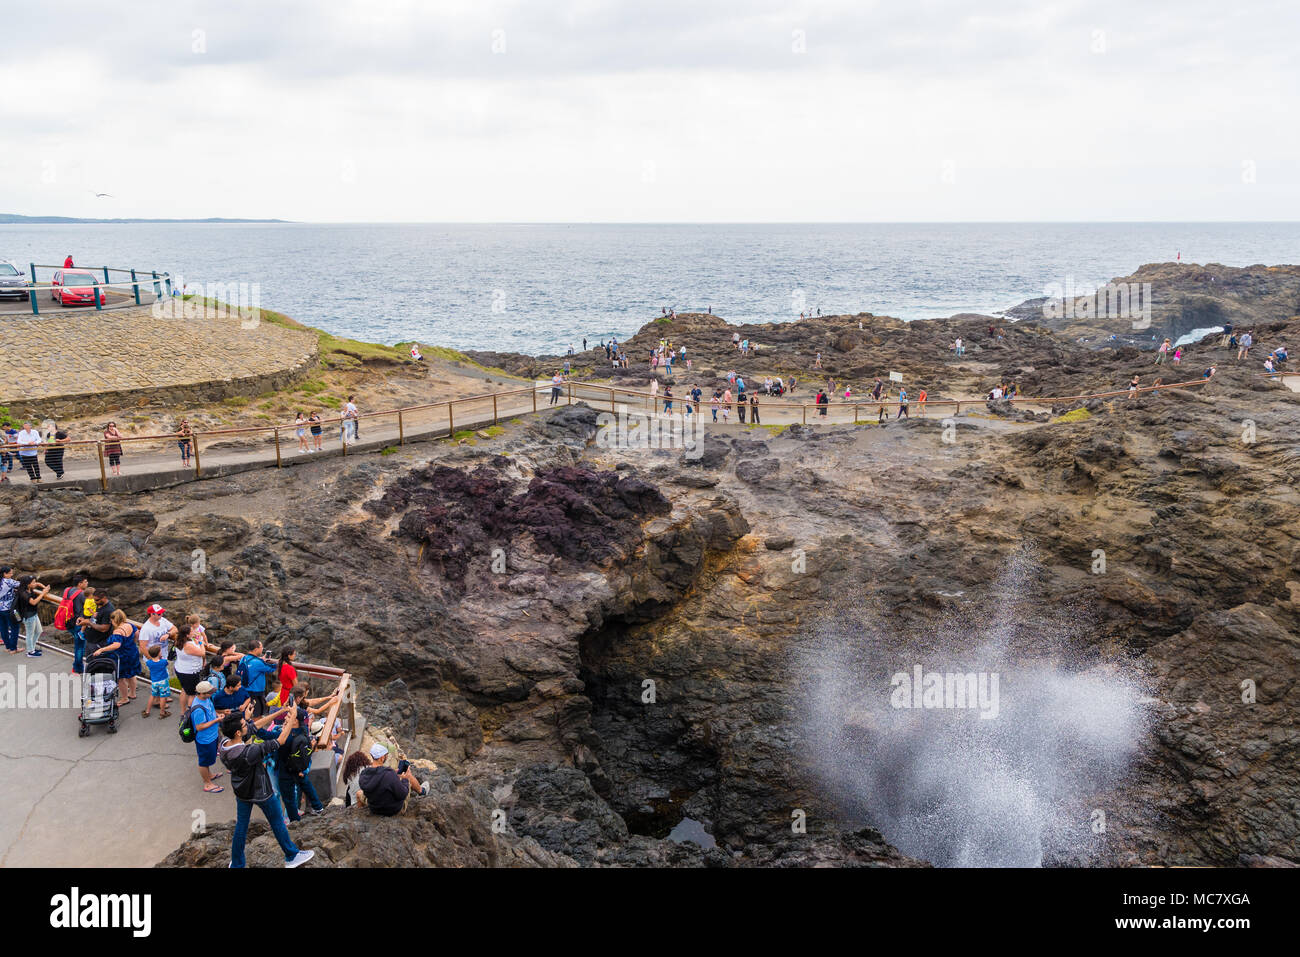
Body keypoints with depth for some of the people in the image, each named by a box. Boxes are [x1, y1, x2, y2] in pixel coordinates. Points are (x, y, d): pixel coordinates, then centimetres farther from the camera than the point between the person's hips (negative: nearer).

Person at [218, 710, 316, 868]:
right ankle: (292, 856, 33)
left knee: (241, 826, 22)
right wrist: (290, 723, -18)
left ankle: (236, 863, 37)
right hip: (260, 792, -6)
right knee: (277, 823, 15)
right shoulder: (248, 753, -39)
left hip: (241, 792, 6)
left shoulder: (224, 744, -18)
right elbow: (279, 741, -32)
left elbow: (255, 726, -10)